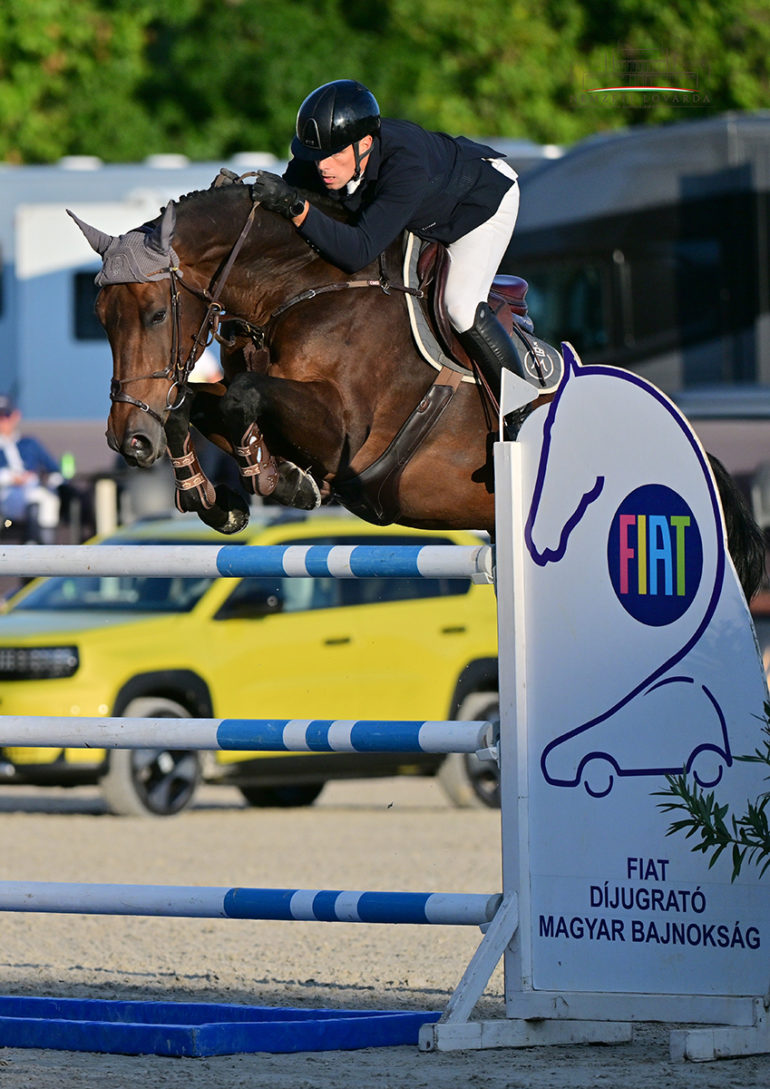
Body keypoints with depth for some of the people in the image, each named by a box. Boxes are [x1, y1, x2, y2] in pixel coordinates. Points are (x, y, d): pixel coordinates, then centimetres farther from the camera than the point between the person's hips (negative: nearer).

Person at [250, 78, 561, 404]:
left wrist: (297, 208, -61)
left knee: (461, 306, -21)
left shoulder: (405, 164, -47)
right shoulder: (319, 155, -29)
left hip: (485, 192, -7)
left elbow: (359, 251, -53)